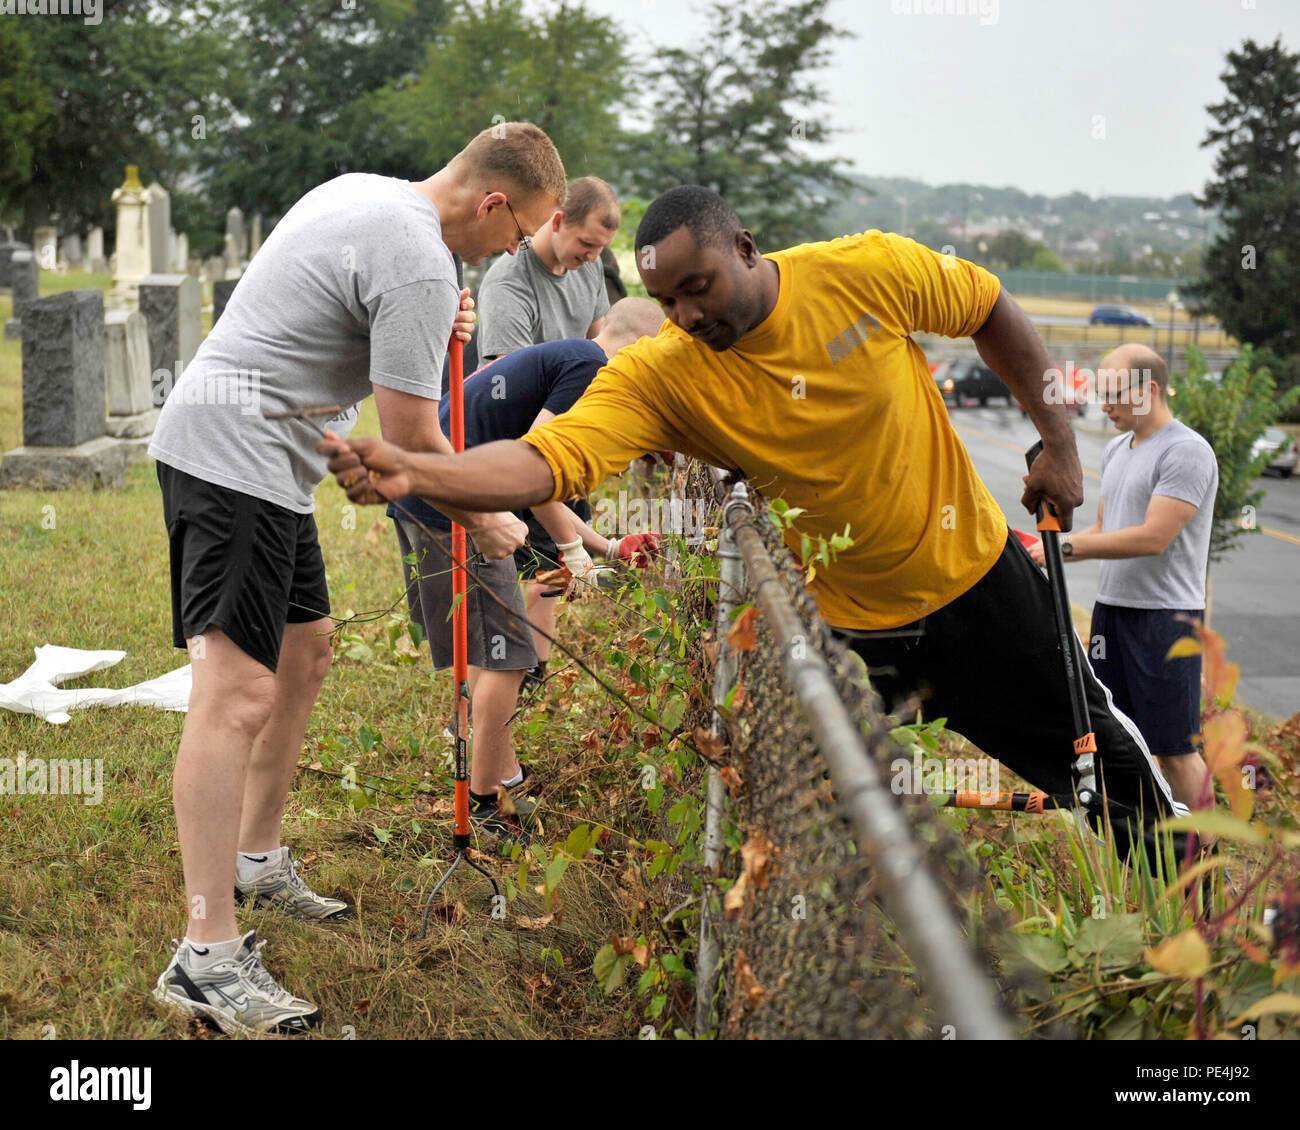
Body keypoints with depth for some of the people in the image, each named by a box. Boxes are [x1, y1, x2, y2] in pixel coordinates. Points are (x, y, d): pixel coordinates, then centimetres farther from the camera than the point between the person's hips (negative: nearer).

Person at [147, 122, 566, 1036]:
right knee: (238, 689, -17)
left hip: (262, 460, 11)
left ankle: (258, 858, 32)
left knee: (305, 649, 20)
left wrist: (434, 337, 14)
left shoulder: (361, 191, 14)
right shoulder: (420, 265, -17)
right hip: (237, 454, -11)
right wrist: (485, 521, 1)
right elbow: (410, 440, -15)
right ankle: (207, 958, -20)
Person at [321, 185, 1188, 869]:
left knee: (1093, 745, 19)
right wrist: (412, 472, -50)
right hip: (845, 624, -1)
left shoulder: (870, 271, -20)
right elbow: (546, 463, -34)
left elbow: (993, 311, -2)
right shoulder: (659, 376, -21)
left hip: (977, 572, 1)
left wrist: (1057, 438, -3)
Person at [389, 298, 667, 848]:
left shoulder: (554, 358, 25)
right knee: (504, 653, -2)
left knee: (484, 651, 20)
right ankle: (484, 803, 8)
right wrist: (572, 547, -4)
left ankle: (507, 779, 32)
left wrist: (612, 547, 32)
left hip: (415, 495, 10)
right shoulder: (589, 366, -5)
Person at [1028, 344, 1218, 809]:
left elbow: (1153, 537, -20)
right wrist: (1046, 549, 5)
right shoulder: (1115, 450, 16)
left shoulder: (1186, 452, -12)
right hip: (1111, 608, 8)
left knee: (1174, 749, -5)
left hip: (1166, 614, -8)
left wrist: (1067, 547, -17)